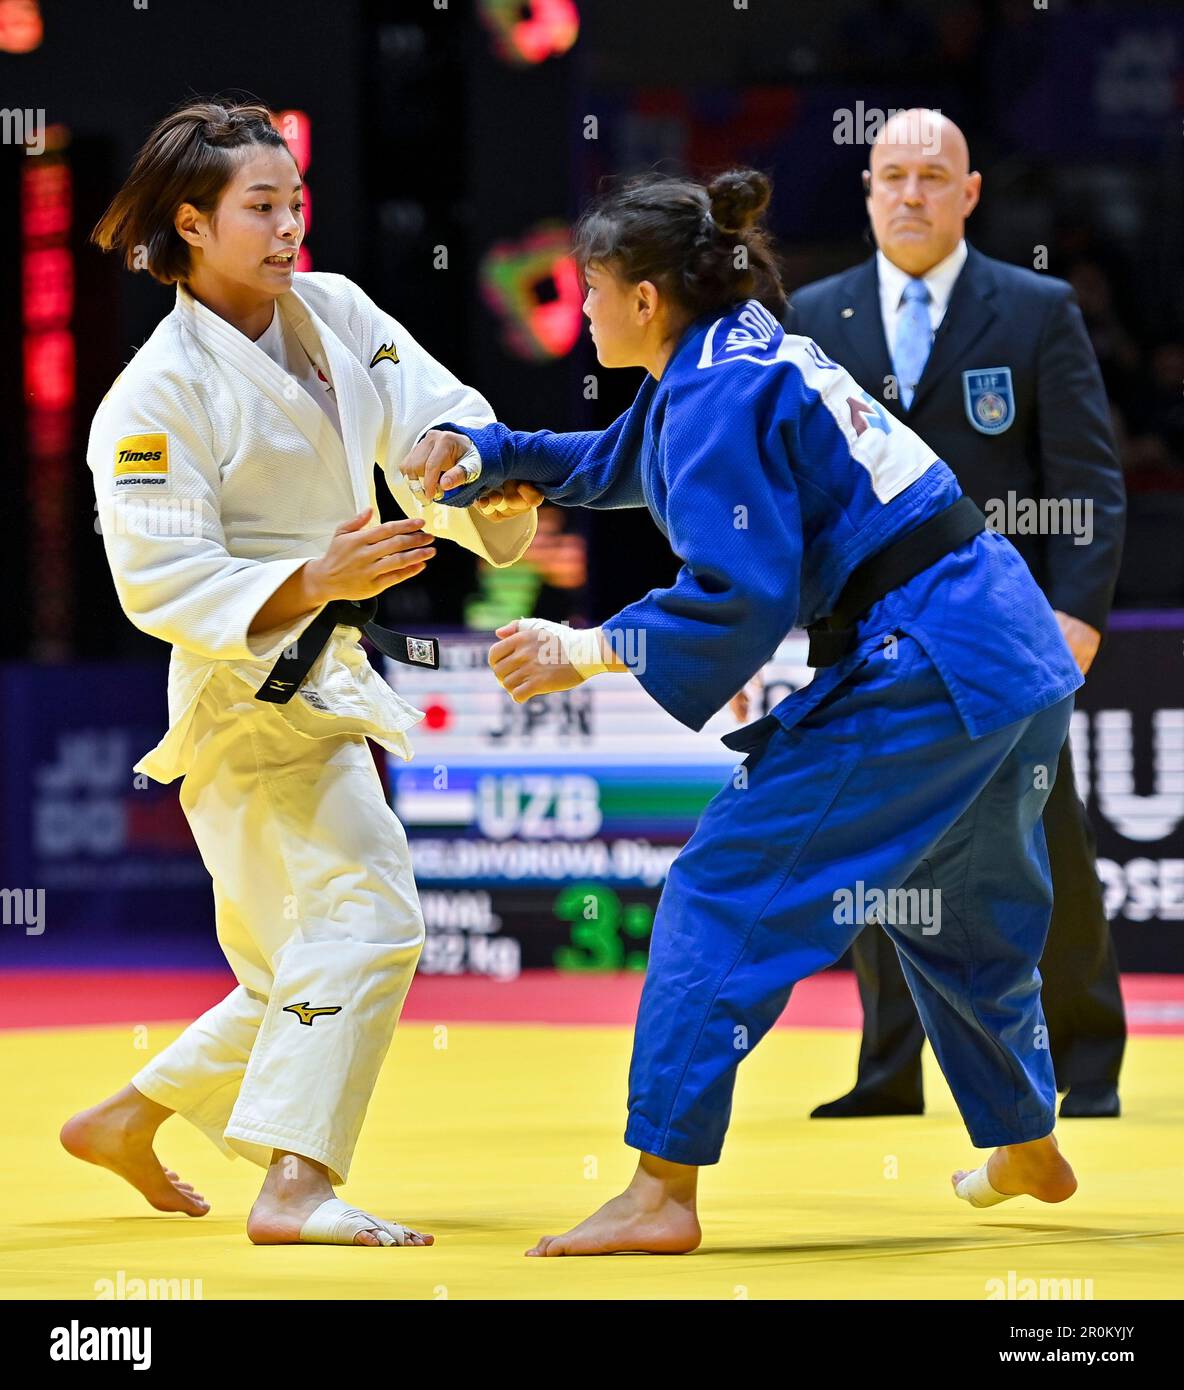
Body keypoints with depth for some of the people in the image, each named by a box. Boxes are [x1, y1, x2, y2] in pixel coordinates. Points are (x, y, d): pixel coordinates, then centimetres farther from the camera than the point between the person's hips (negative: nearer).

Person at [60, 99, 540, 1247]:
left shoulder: (335, 314, 5)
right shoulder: (159, 393, -15)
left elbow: (437, 423, 1)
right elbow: (162, 584, -19)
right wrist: (316, 582, -31)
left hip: (325, 686, 8)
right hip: (248, 696, -8)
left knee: (301, 971, 17)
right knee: (367, 912, -23)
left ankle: (127, 1120, 32)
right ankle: (294, 1185, -26)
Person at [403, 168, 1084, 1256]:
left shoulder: (721, 396, -14)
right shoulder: (749, 356, 16)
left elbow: (739, 595, -21)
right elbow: (614, 464, 31)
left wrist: (587, 651, -12)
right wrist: (482, 453, 17)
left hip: (921, 674, -10)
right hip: (1014, 653, 10)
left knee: (723, 899, -9)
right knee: (961, 914, 30)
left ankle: (662, 1194, -12)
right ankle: (1026, 1151, 47)